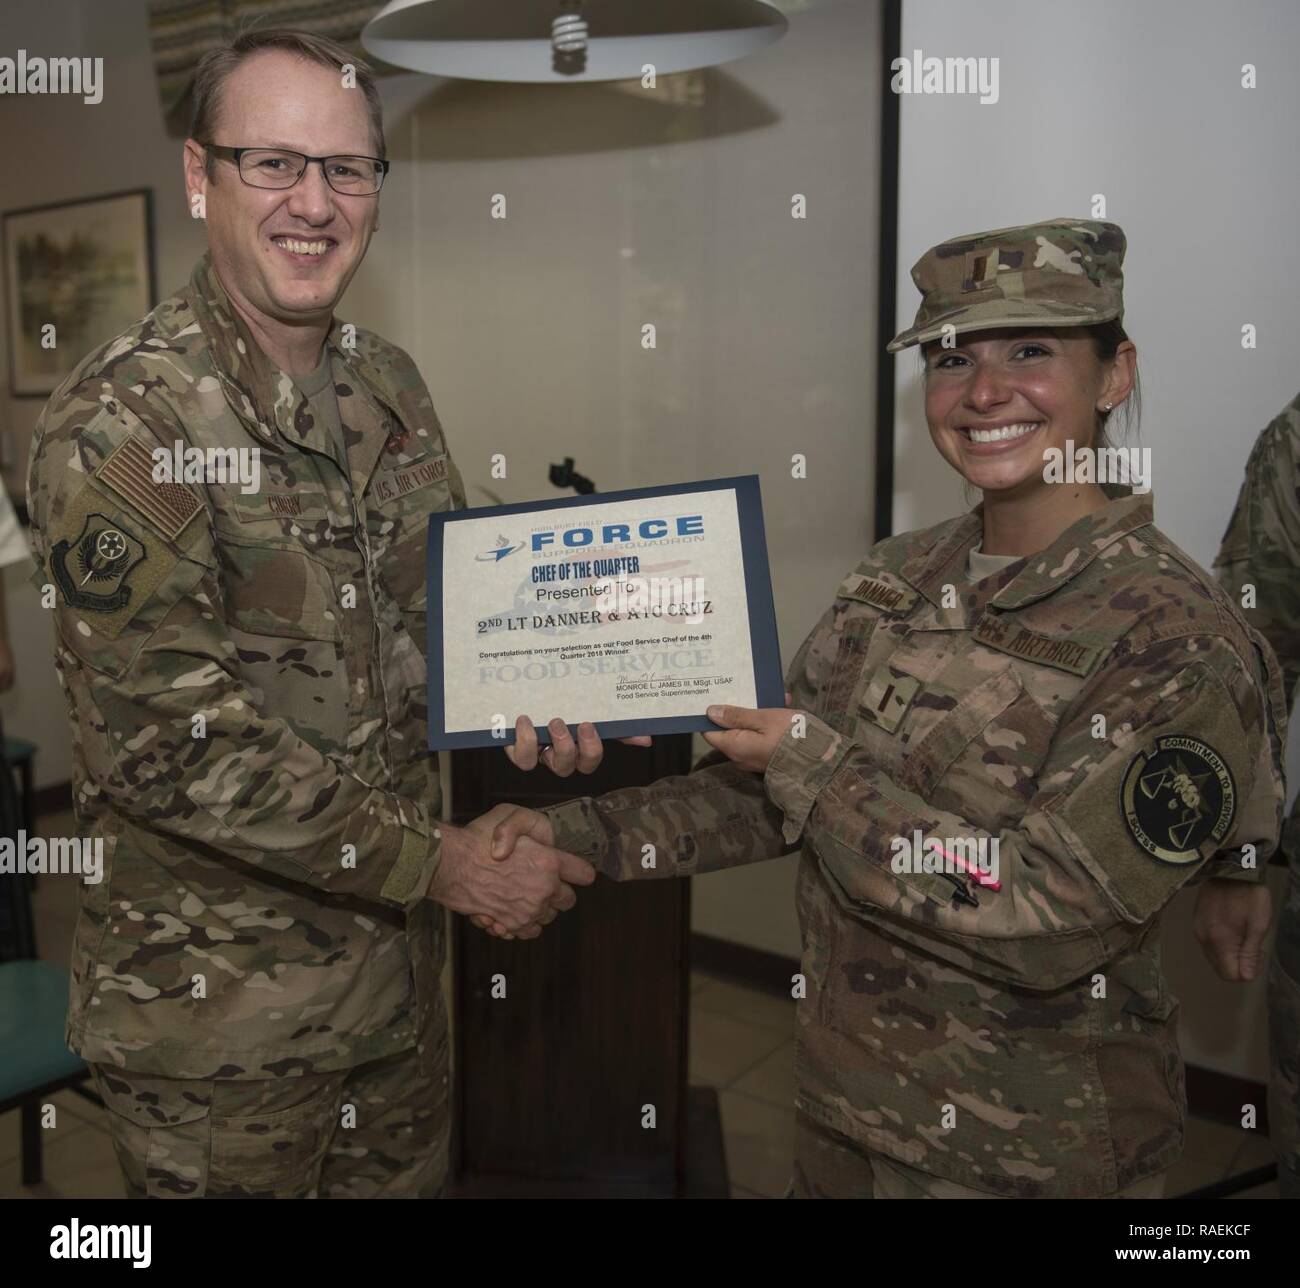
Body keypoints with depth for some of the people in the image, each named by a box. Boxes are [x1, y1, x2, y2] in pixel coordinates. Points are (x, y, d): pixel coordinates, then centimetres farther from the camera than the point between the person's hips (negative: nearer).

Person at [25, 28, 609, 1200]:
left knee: (409, 1177, 23)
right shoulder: (121, 425, -18)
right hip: (219, 1007, -6)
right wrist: (443, 866, -21)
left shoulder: (389, 386, 3)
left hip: (400, 961, 6)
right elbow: (170, 741, -23)